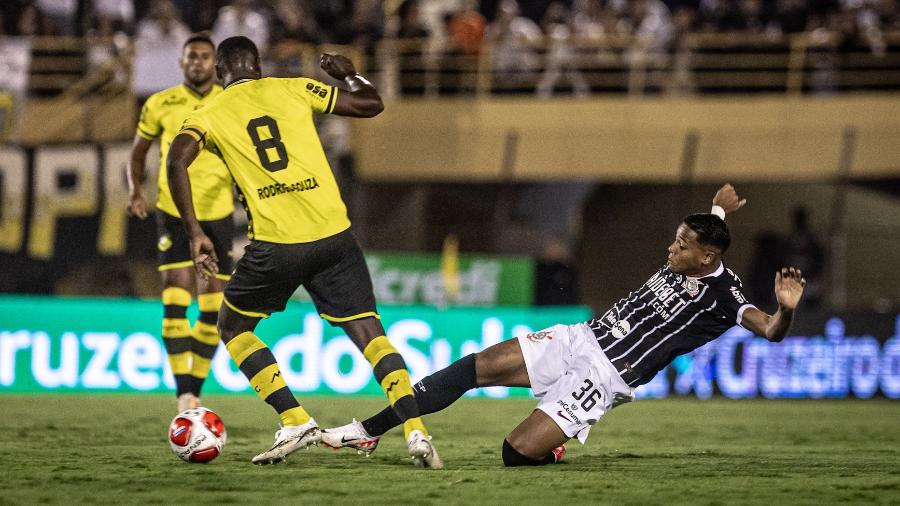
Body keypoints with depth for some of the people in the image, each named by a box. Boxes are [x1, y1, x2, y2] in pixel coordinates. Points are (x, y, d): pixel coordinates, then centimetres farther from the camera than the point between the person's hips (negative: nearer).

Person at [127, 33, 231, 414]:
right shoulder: (160, 105, 0)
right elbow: (138, 152, 12)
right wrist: (135, 190, -3)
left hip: (218, 214, 2)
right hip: (173, 211, -2)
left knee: (213, 307, 3)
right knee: (176, 298, -16)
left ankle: (195, 392, 16)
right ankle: (183, 393, -18)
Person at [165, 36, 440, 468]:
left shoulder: (209, 116, 8)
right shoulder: (294, 90, 12)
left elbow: (177, 161, -11)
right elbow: (371, 104, 14)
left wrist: (195, 233, -8)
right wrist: (349, 73, 35)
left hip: (276, 245, -2)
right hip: (334, 236, 2)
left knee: (232, 327, 19)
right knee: (368, 331, 6)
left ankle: (295, 422, 7)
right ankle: (415, 430, -11)